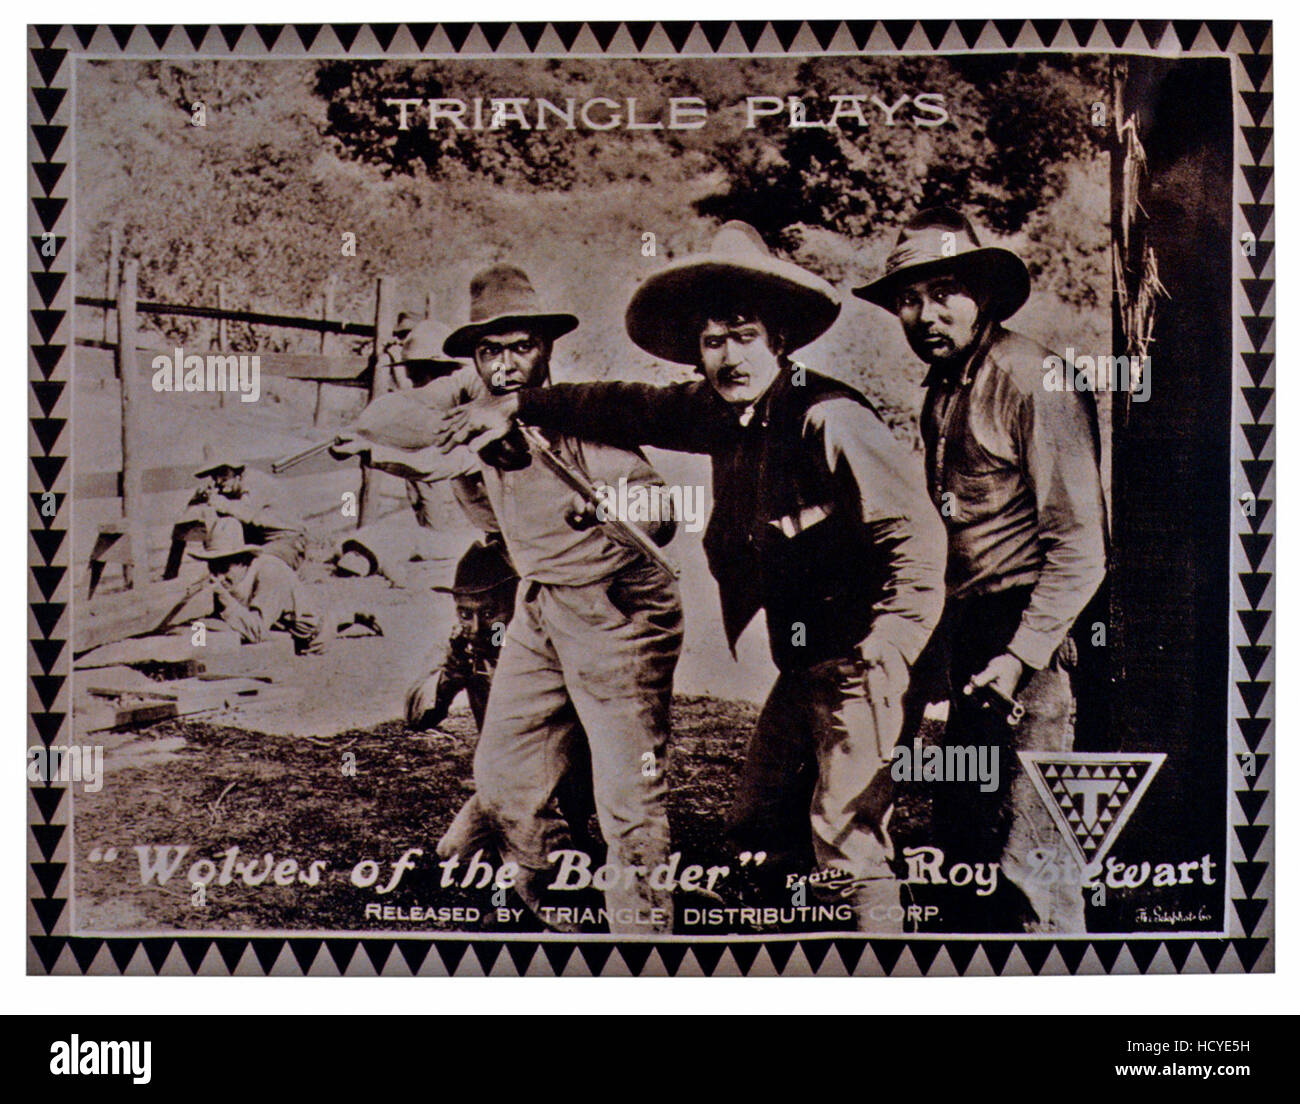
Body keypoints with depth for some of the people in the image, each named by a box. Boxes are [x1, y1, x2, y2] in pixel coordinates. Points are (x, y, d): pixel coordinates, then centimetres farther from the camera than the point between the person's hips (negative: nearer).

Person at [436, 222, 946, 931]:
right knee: (760, 833, 13)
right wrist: (516, 406, 20)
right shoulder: (722, 412, 4)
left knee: (847, 840, -11)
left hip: (855, 661, -9)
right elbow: (633, 409, 20)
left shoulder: (831, 421, -20)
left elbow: (918, 539, -19)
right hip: (800, 661, 9)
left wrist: (878, 660, -21)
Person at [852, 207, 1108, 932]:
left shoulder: (1032, 379, -12)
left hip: (1035, 631, -8)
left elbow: (1080, 542, -15)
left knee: (1026, 845, -8)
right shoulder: (941, 391, 14)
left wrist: (1023, 655, -20)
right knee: (962, 833, 14)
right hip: (971, 629, 9)